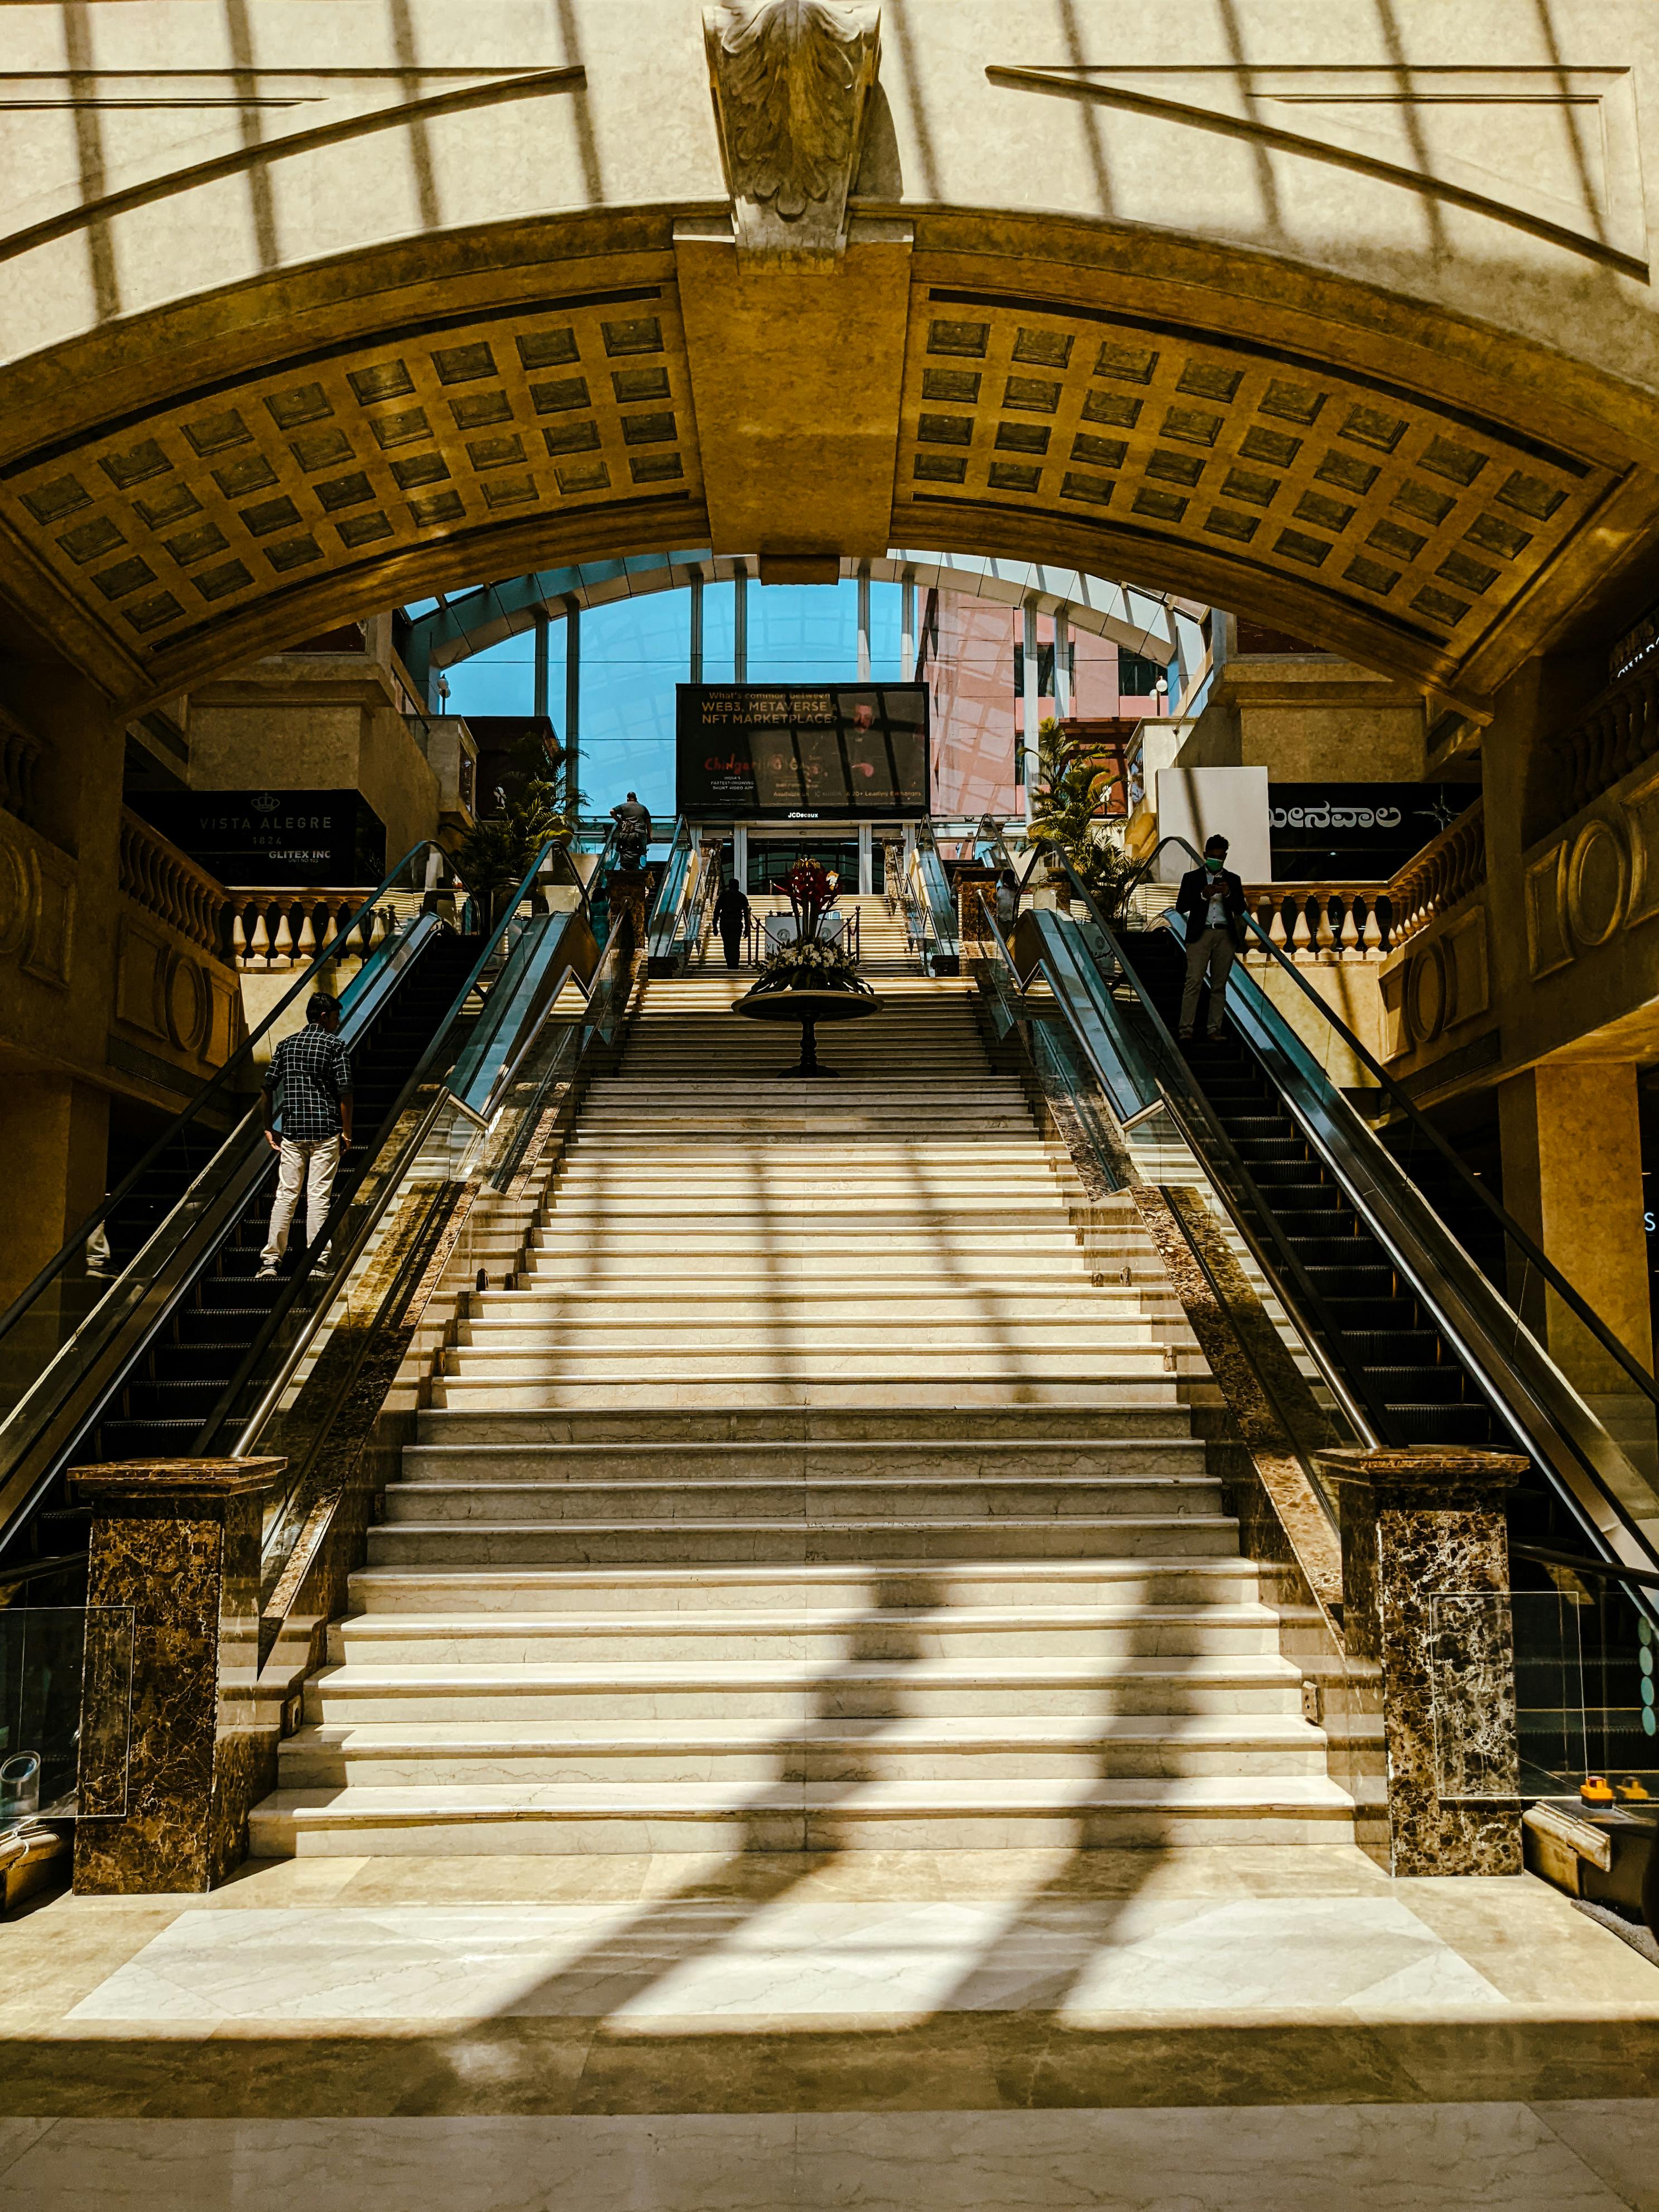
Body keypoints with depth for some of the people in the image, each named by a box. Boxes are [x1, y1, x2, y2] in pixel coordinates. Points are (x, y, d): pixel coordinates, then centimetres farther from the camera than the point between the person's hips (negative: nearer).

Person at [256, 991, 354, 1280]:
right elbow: (345, 1092, -9)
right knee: (319, 1196, -1)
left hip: (292, 1130, 4)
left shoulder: (286, 1044, 10)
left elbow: (269, 1088, 7)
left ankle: (270, 1261, 3)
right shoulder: (335, 1045, -2)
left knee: (286, 1195, 6)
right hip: (326, 1130, -3)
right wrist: (347, 1132, -3)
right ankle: (316, 1263, 1)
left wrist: (269, 1128, 12)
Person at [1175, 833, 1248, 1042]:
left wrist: (1228, 894, -10)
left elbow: (1240, 909, 8)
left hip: (1225, 936, 3)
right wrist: (1203, 895, -12)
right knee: (1193, 982, -11)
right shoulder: (1191, 877, 7)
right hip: (1200, 934, -3)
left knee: (1219, 985, 2)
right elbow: (1180, 907, 1)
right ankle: (1186, 1029, -13)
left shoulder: (1233, 880, 13)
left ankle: (1215, 1029, 4)